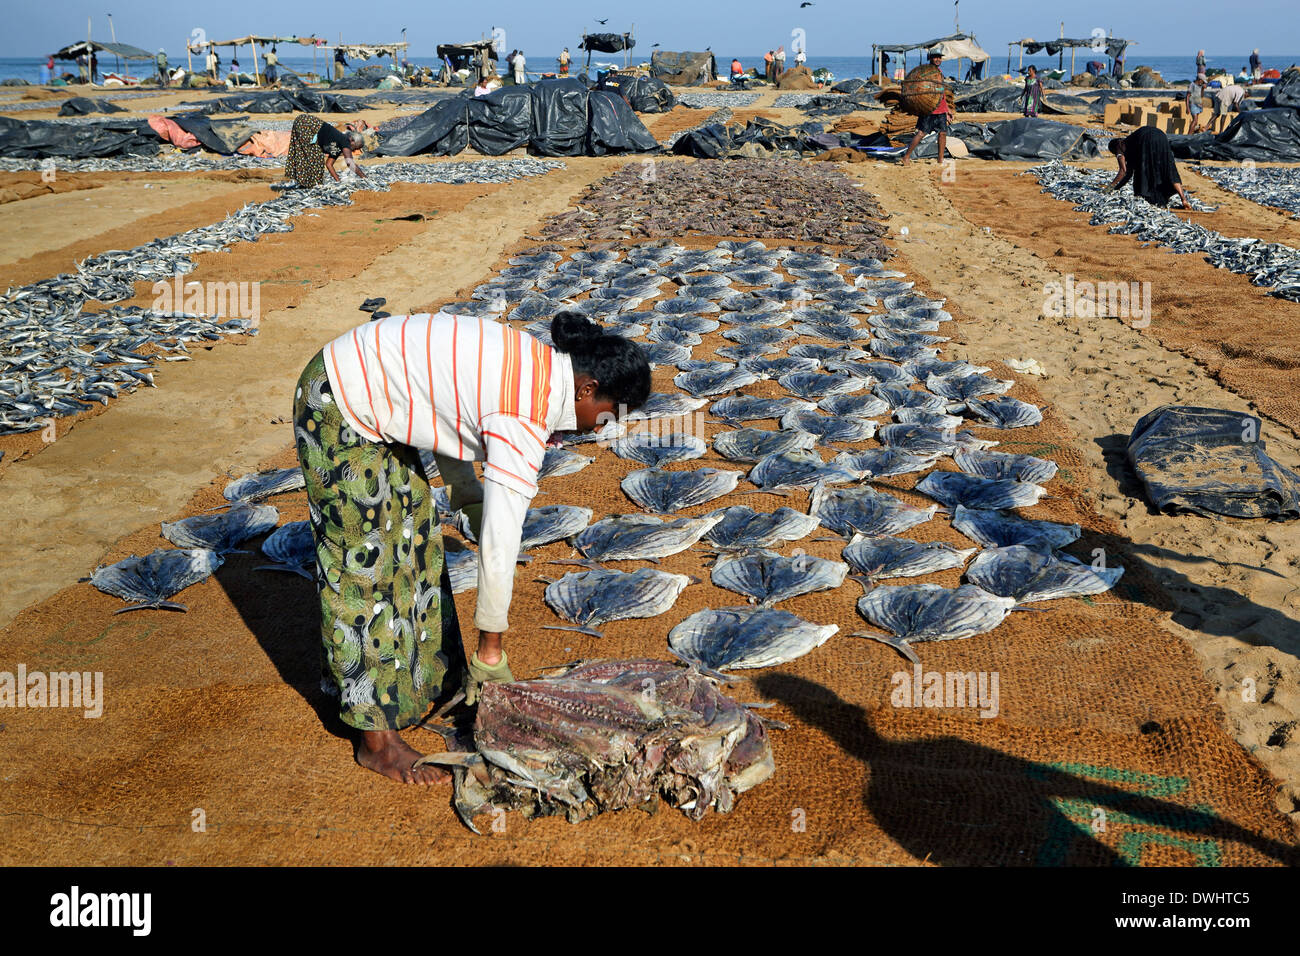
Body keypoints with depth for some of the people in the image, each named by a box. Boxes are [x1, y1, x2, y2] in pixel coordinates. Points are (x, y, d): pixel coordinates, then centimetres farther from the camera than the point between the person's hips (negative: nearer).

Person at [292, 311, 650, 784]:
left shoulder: (532, 363, 1)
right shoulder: (525, 419, -26)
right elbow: (501, 540, -24)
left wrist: (471, 501, 5)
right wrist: (491, 649, -15)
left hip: (372, 397, 10)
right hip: (339, 411, -10)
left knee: (416, 538, 17)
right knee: (364, 563, -4)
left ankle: (424, 683, 33)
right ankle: (377, 741, 7)